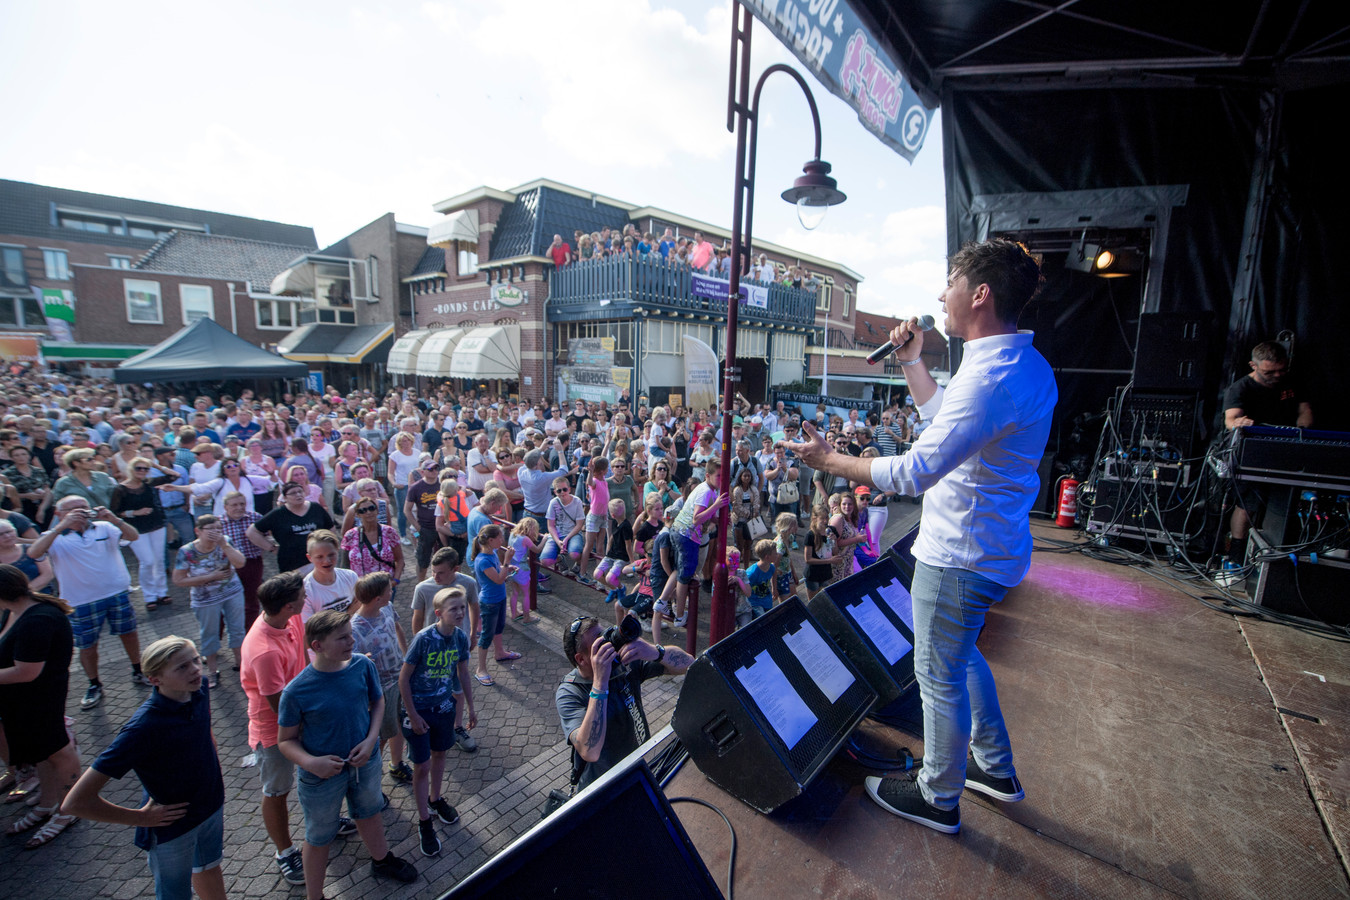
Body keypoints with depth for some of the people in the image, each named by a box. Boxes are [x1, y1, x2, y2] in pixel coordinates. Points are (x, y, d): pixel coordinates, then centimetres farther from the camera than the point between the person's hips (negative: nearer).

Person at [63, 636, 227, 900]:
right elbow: (76, 802, -27)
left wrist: (216, 773, 7)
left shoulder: (199, 689, -15)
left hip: (212, 804, 5)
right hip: (172, 825, -5)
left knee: (209, 867, 30)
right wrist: (142, 817, -19)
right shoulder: (143, 728, -34)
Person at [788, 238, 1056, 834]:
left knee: (940, 675, 10)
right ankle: (995, 768, 47)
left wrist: (828, 460, -19)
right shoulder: (1024, 362, 8)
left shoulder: (992, 376, -27)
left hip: (961, 555, -10)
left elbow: (915, 472, -29)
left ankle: (938, 798, 33)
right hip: (989, 543, 11)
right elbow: (946, 418, 18)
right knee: (961, 655, 28)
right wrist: (912, 361, 13)